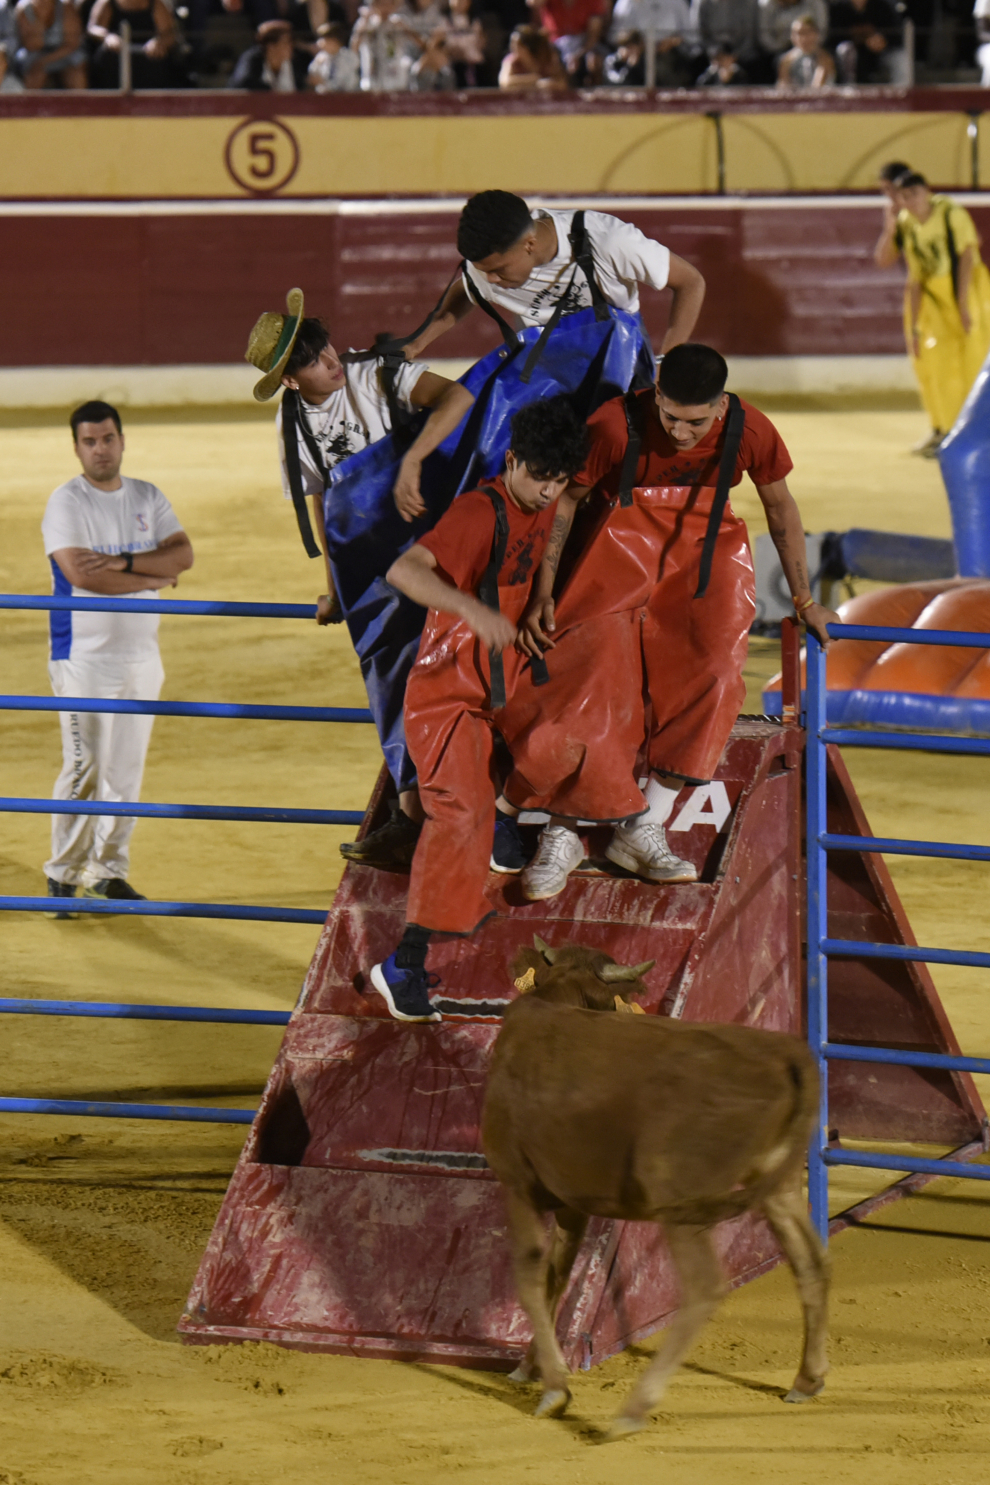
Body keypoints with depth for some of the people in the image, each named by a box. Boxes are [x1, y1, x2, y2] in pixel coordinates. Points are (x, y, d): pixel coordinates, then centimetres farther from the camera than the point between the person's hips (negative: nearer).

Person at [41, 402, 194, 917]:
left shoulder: (148, 498, 11)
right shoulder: (66, 503, -6)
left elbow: (183, 554, -2)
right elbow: (80, 572, -19)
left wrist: (124, 562, -17)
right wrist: (153, 577, -11)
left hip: (141, 654, 5)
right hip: (84, 656, -5)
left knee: (126, 768, 8)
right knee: (83, 769, -8)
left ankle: (109, 871, 16)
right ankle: (63, 874, 0)